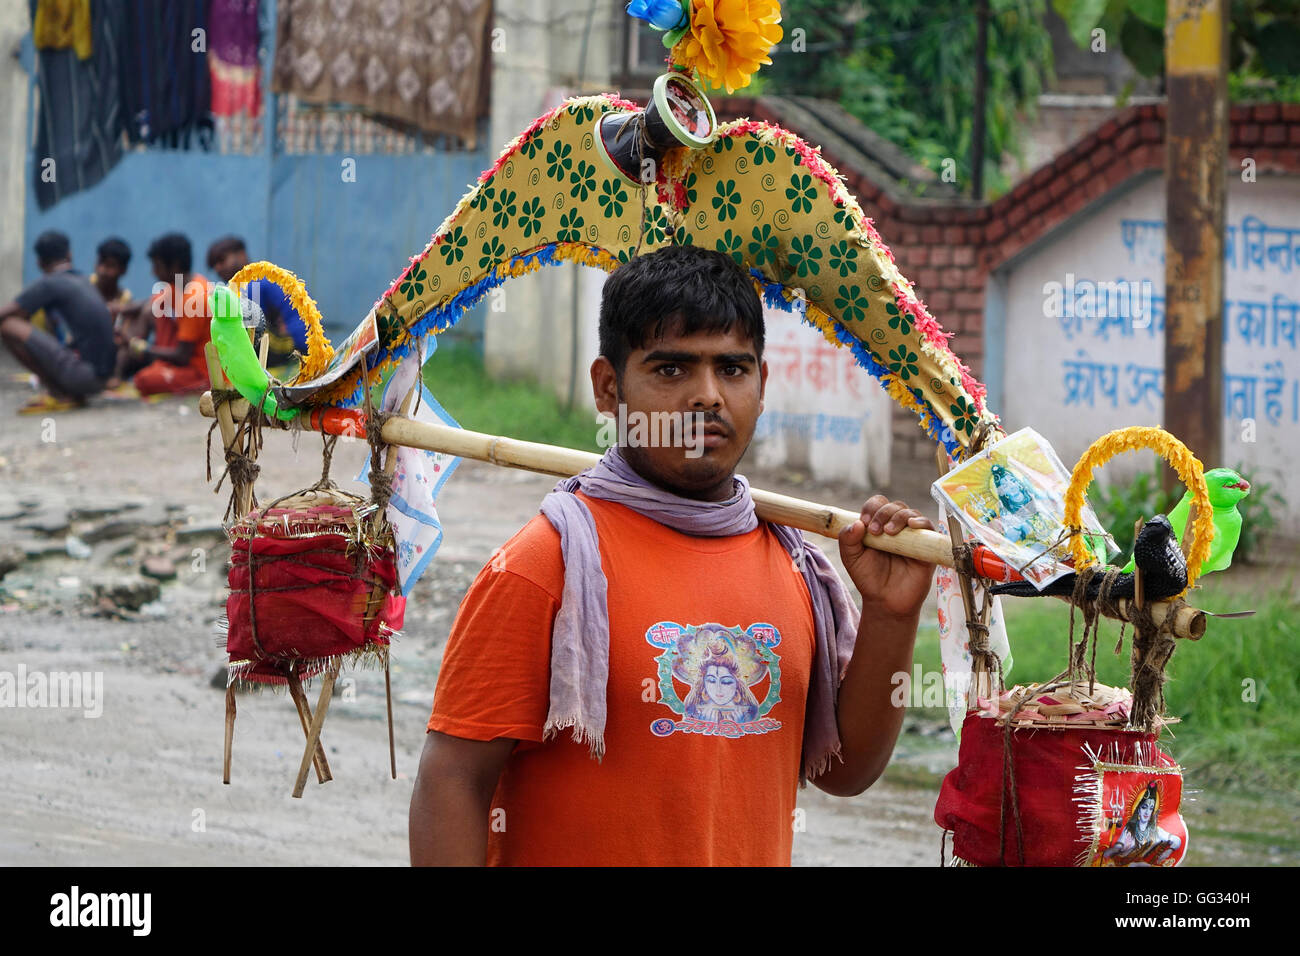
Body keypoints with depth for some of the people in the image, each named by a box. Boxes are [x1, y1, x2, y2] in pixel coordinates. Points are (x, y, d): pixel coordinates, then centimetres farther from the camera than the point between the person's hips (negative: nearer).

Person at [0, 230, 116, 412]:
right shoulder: (83, 282, 17)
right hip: (99, 380, 8)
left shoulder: (48, 284, -7)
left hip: (81, 374, -8)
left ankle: (59, 395, -5)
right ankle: (75, 396, 9)